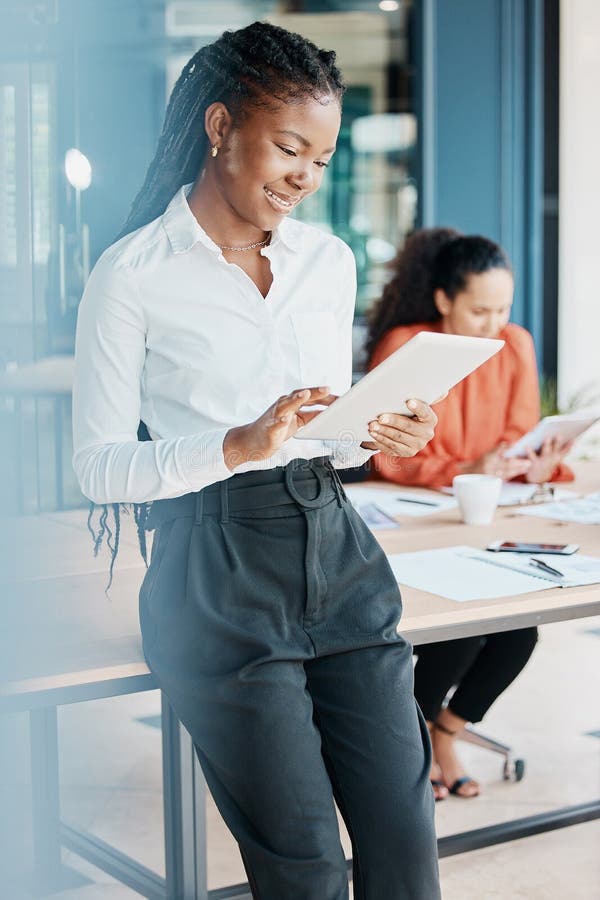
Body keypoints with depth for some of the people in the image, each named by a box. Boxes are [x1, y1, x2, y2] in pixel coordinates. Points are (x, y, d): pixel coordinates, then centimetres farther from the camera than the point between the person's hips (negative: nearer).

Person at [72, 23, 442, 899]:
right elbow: (99, 465, -8)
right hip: (218, 576, -5)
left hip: (337, 554, 5)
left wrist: (377, 436, -2)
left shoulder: (330, 261, 12)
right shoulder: (132, 275, -5)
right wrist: (237, 446, -21)